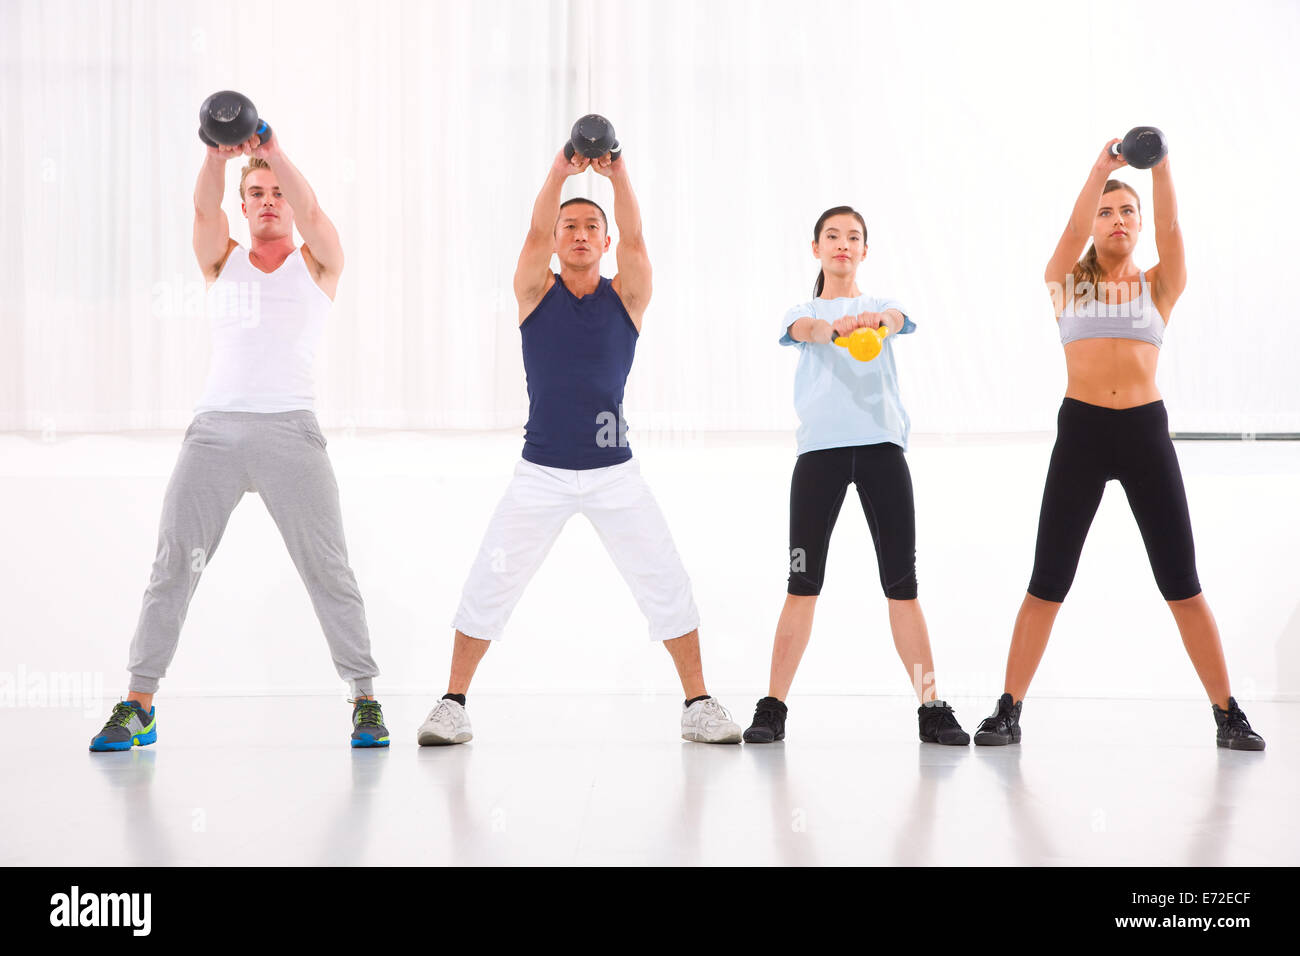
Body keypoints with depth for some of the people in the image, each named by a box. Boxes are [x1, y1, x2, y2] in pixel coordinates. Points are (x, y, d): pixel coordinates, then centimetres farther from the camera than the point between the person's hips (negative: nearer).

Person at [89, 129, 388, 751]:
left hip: (289, 429, -2)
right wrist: (217, 157, -23)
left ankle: (365, 700, 7)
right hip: (215, 427, 2)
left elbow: (310, 211, -8)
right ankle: (138, 704, 7)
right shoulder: (221, 261, 16)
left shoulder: (318, 264, 12)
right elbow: (204, 210, -4)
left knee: (328, 570, -2)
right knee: (172, 565, 0)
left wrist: (273, 151, -23)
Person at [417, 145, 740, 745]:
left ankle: (698, 706, 11)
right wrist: (560, 172, -30)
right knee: (488, 587, -1)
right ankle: (453, 705, 11)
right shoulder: (536, 293, 2)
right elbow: (534, 234, -15)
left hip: (615, 473, 1)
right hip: (540, 472, 0)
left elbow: (635, 241, -14)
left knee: (668, 587, -1)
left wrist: (619, 176, -29)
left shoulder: (627, 296, 3)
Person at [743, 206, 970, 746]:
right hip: (819, 451, 0)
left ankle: (931, 707, 2)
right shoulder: (803, 313, 15)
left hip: (881, 447, 0)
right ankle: (772, 708, 2)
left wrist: (877, 320, -35)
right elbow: (802, 328, -11)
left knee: (902, 584, -1)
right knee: (803, 585, -3)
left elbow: (900, 318, -9)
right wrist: (833, 328, -36)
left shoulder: (882, 304, 17)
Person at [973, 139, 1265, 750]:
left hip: (1145, 431, 1)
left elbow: (1171, 229, -8)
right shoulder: (1066, 282, 8)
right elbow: (1074, 229, -10)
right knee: (1047, 584, 0)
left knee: (1182, 585, 2)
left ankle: (1228, 715, 10)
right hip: (1081, 430, 0)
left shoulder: (1159, 285, 9)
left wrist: (1160, 167, -21)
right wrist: (1101, 167, -20)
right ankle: (1008, 711, 7)